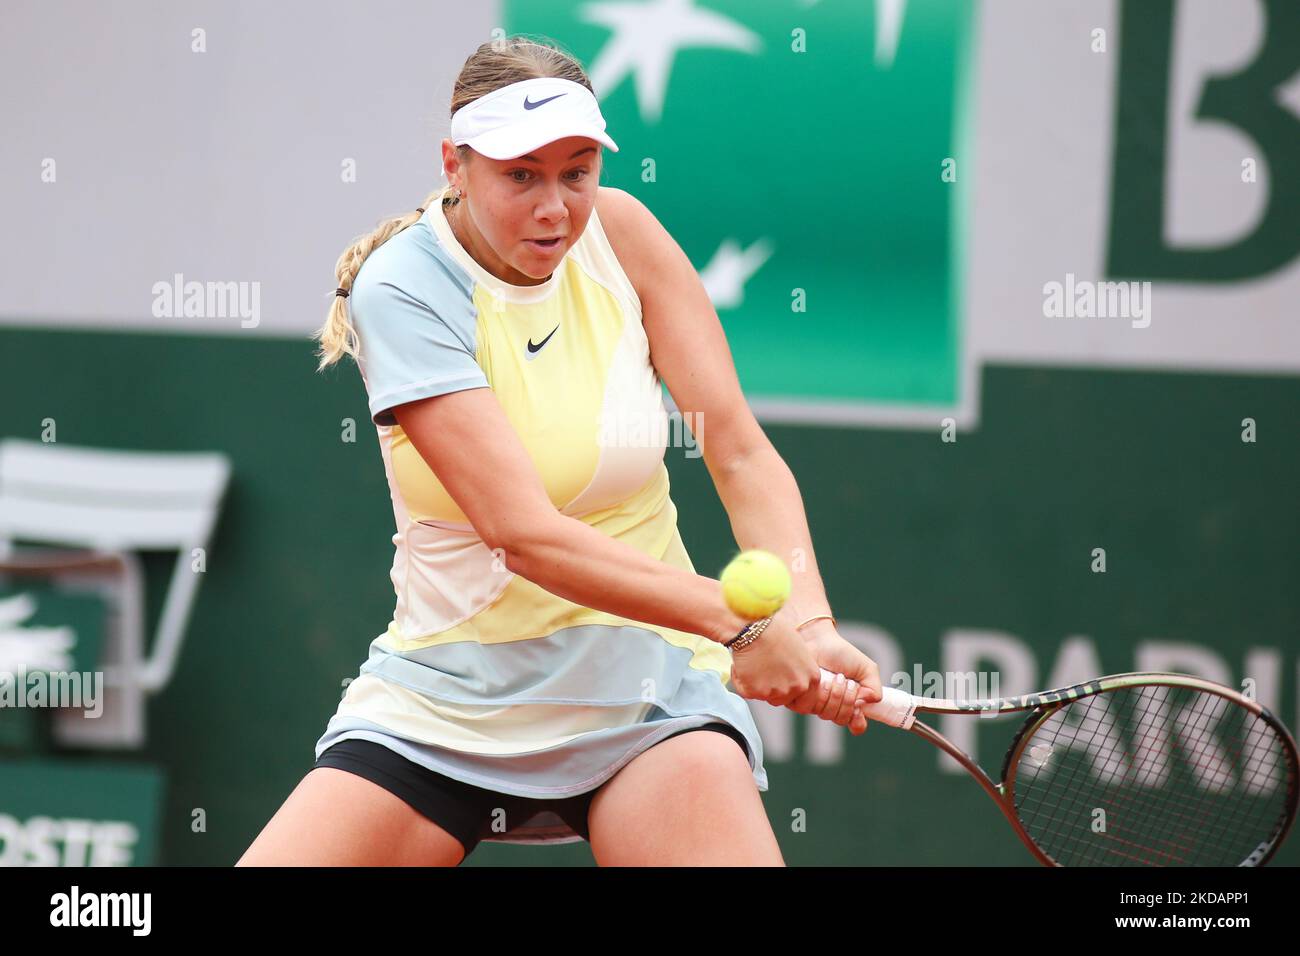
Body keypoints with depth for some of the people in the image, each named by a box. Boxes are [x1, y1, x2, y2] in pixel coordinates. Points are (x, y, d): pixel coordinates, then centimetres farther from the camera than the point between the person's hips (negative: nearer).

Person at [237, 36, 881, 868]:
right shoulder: (402, 288, -12)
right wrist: (737, 621, -32)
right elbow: (522, 532, -23)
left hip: (645, 679, 2)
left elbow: (741, 451, -5)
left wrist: (808, 626, -23)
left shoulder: (618, 231, -1)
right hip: (446, 697, -2)